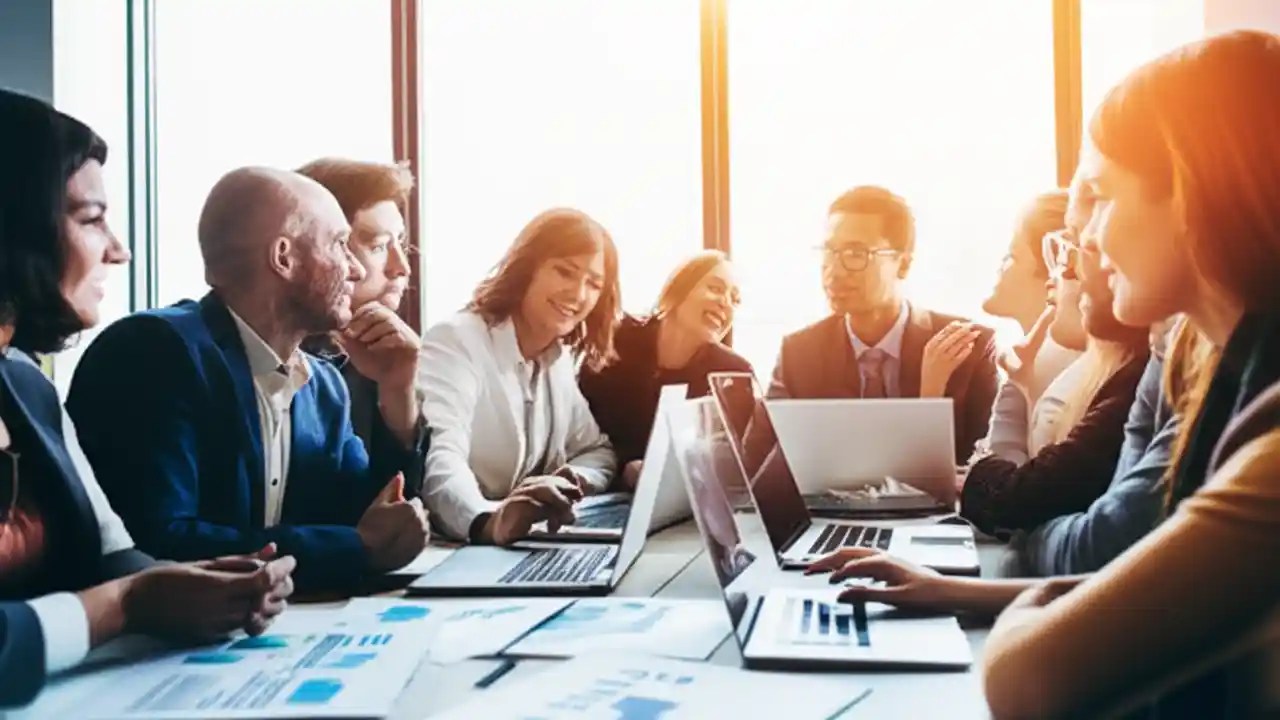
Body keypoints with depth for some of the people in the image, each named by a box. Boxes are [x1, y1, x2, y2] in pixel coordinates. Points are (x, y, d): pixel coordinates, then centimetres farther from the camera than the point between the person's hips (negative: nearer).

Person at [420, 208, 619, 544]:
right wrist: (488, 521, -48)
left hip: (524, 549, 6)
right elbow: (438, 460, -29)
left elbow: (597, 450, 13)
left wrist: (577, 481, -10)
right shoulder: (455, 342, -14)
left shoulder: (559, 360, 11)